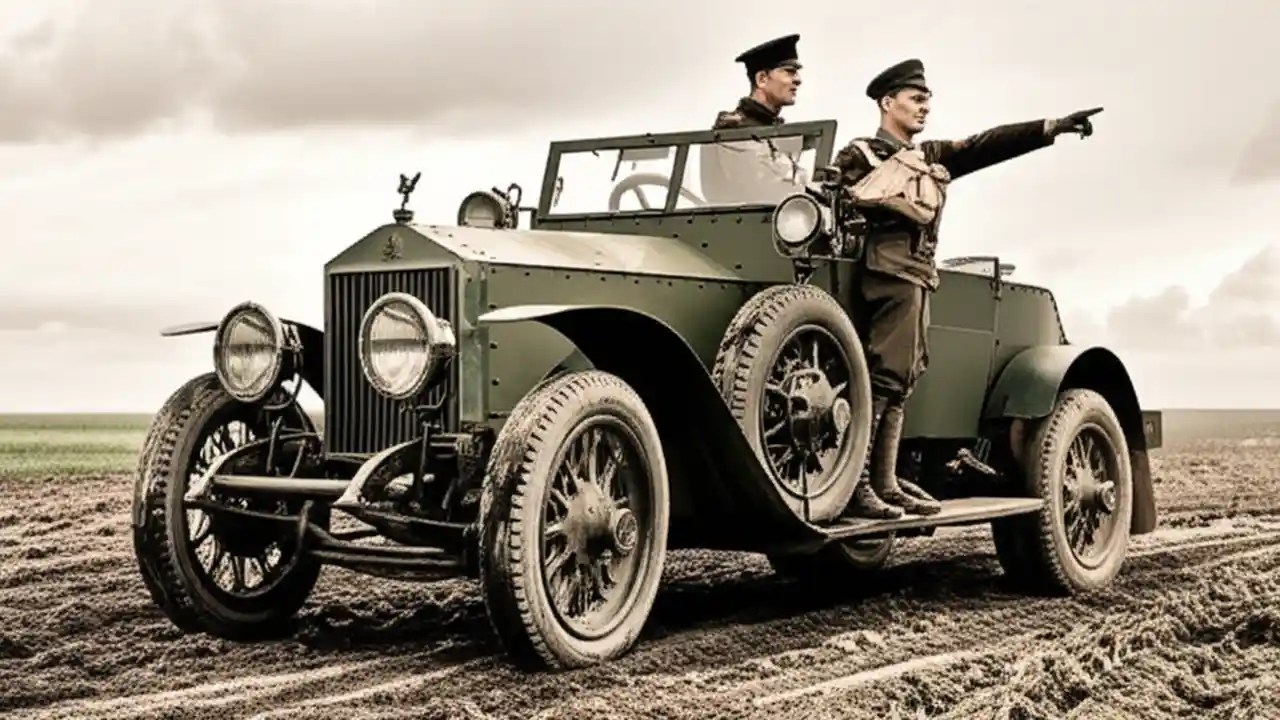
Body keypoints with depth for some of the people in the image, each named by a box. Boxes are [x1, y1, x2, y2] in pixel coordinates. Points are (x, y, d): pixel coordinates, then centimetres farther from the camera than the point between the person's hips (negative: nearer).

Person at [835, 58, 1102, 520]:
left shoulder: (932, 158, 24)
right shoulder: (858, 156, 3)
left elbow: (988, 145, 13)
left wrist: (1053, 127, 4)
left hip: (919, 279, 9)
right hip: (889, 274, -8)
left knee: (898, 380, 6)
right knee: (885, 375, -17)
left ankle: (884, 483, 7)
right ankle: (854, 485, -20)